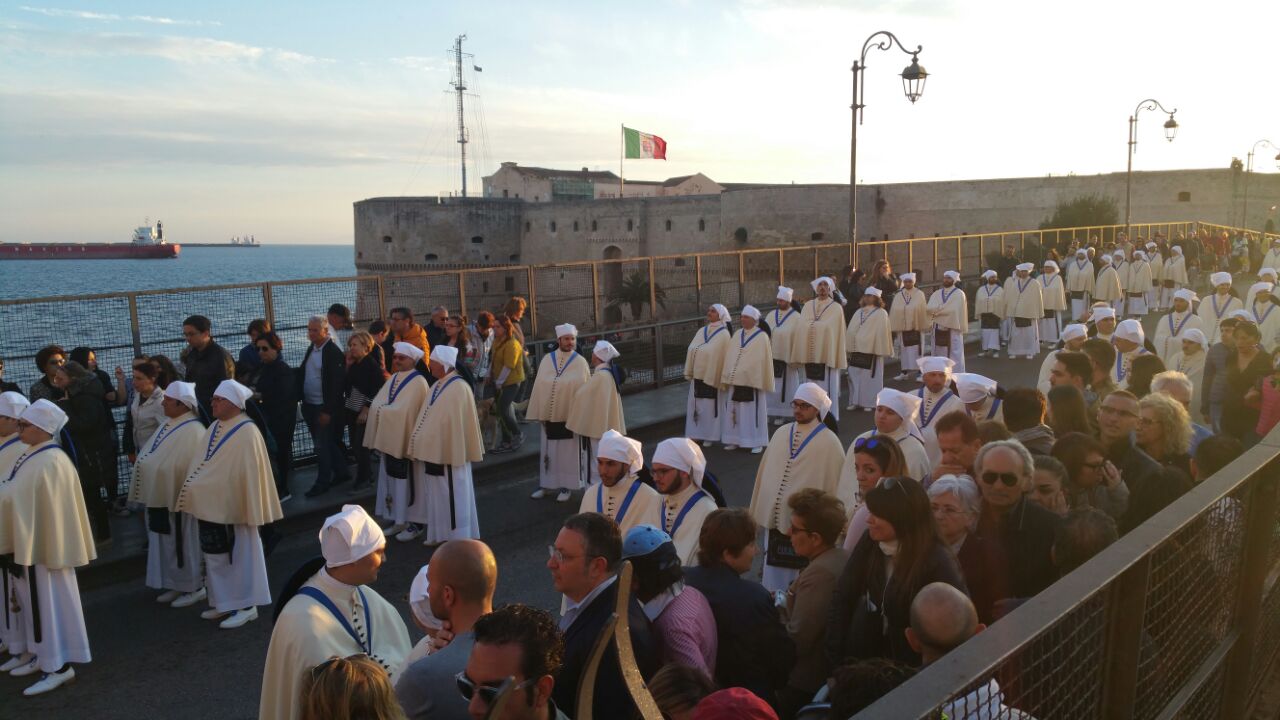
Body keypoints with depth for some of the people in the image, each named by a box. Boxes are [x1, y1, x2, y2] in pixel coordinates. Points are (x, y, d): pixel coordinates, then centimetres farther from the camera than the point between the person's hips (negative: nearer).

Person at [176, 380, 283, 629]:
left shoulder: (247, 432, -17)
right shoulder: (215, 427, 7)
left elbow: (251, 473, -18)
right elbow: (203, 464, 14)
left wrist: (249, 510, -18)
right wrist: (193, 491, 9)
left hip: (233, 506, -8)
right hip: (212, 504, 8)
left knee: (240, 554, 3)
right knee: (216, 554, 15)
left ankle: (246, 605, 14)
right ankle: (225, 602, 27)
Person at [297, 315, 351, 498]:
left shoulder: (334, 352, -15)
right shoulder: (311, 348, 10)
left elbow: (336, 384, -18)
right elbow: (303, 372, 19)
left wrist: (328, 411, -19)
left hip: (324, 408, -8)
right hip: (310, 405, 8)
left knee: (322, 445, 0)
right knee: (328, 443, 16)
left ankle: (322, 482, 12)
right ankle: (342, 472, 30)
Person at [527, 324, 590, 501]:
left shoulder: (580, 362, -6)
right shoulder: (547, 359, 1)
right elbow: (539, 386, 4)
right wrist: (538, 411, 2)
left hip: (571, 414, -3)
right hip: (549, 414, 3)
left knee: (569, 452, 7)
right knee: (548, 451, 13)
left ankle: (567, 486, 17)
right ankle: (545, 483, 24)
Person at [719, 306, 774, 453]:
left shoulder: (762, 337, -6)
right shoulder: (737, 335, 9)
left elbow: (764, 360, -6)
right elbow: (729, 357, 10)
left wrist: (762, 382, -7)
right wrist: (727, 377, 7)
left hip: (753, 380, -5)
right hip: (735, 380, 5)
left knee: (754, 412, 1)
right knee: (734, 411, 9)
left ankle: (757, 442, 9)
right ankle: (735, 440, 18)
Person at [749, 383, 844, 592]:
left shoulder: (829, 442, -8)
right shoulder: (781, 433, 6)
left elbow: (833, 484, -6)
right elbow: (764, 473, 12)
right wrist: (759, 512, 13)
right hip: (775, 520, 5)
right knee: (774, 584, 15)